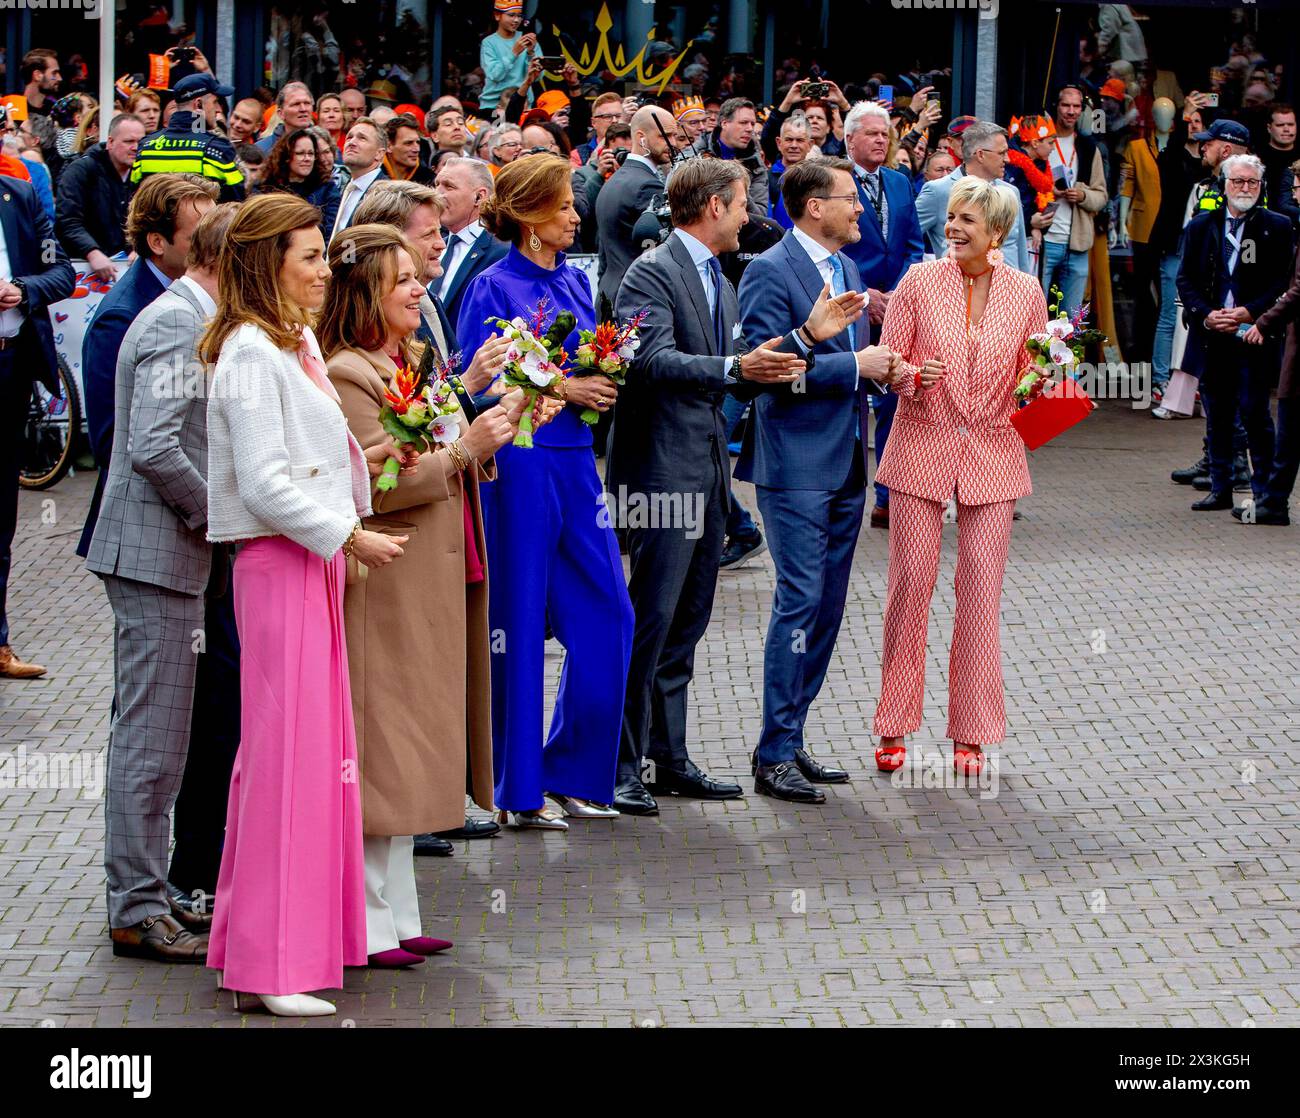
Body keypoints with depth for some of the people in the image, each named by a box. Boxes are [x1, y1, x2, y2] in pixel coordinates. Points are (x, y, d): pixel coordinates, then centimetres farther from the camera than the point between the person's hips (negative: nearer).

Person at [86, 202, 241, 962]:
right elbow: (153, 448, -25)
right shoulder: (179, 327, -16)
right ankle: (138, 910, -2)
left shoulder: (188, 321, 16)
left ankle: (150, 890, 23)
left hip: (173, 553, 11)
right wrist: (216, 513, -13)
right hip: (158, 555, -11)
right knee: (154, 736, -6)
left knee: (153, 732, 15)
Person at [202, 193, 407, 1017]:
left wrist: (359, 461, 6)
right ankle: (272, 962, -2)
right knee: (287, 750, -7)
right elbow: (265, 485, -20)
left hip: (313, 562, 10)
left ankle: (308, 931, 19)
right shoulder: (253, 354, -15)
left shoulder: (295, 344, 14)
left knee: (314, 748, 12)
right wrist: (351, 534, -15)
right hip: (278, 564, -9)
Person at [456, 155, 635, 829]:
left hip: (572, 458, 7)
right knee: (518, 624, 0)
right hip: (518, 463, -7)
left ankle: (573, 772, 17)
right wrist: (560, 388, -15)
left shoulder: (574, 282, 13)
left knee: (606, 615, 4)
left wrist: (599, 381, 1)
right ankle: (518, 789, 9)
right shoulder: (493, 287, -7)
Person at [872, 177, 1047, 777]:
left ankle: (971, 733, 10)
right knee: (910, 582, -2)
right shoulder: (919, 282, -1)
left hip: (991, 452, 1)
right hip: (922, 446, -1)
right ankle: (893, 727, 9)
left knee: (981, 590, 1)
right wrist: (910, 375, -20)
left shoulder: (1025, 291, 3)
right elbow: (887, 361, 1)